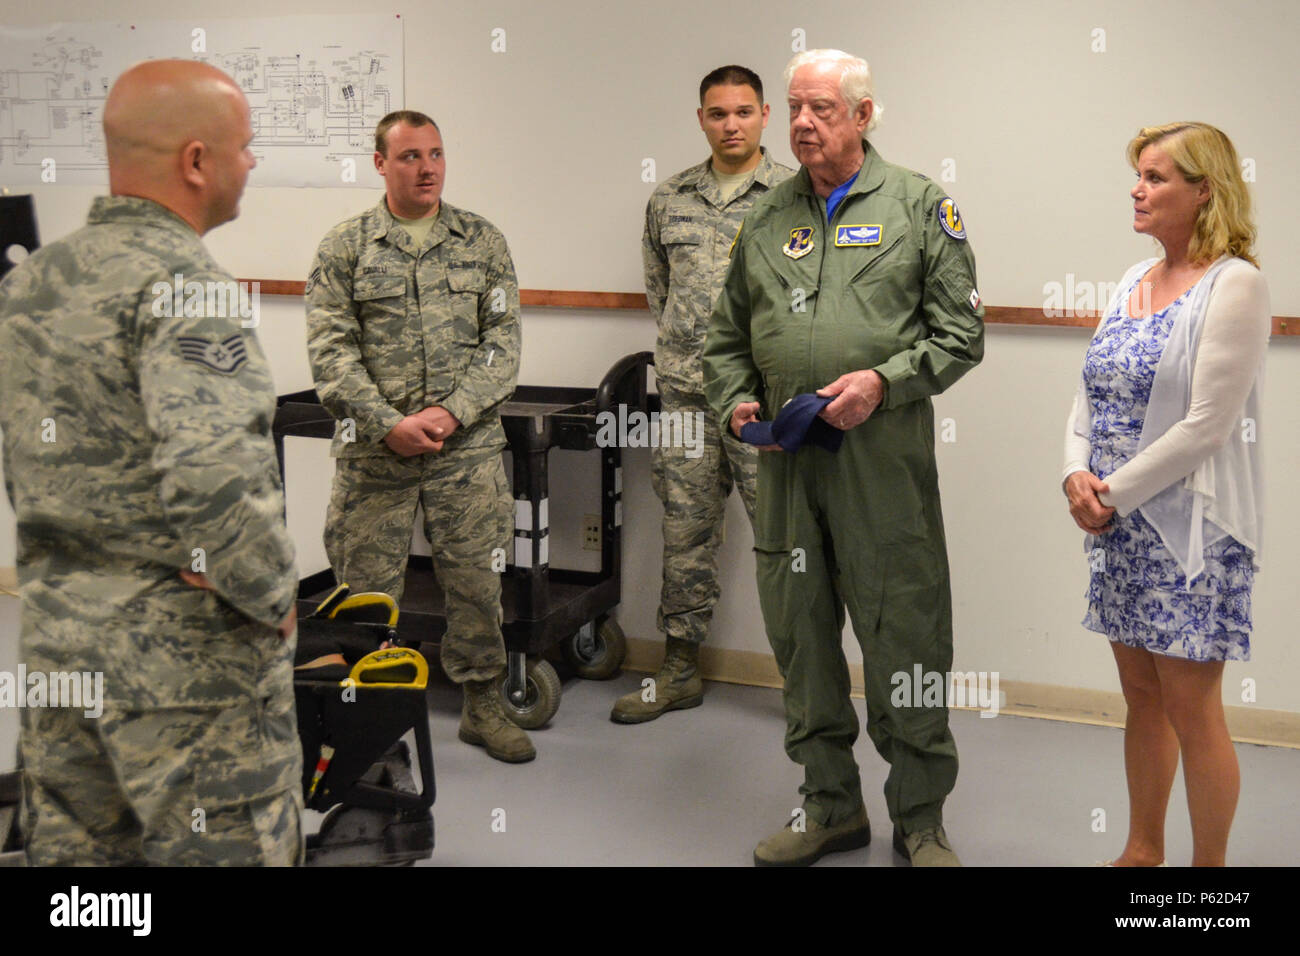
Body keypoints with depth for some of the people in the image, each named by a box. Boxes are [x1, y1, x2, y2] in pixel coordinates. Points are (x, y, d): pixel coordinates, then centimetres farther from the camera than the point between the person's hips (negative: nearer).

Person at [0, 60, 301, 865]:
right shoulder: (183, 284, -18)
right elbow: (210, 481, -30)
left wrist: (69, 571, 15)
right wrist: (276, 595, -16)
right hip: (186, 649, -8)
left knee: (74, 843, 18)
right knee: (225, 847, 5)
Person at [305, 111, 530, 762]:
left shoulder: (483, 242, 8)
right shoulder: (343, 249, 4)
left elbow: (503, 342, 2)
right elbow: (332, 353, -2)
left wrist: (451, 412, -11)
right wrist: (388, 424, -15)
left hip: (468, 445, 1)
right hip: (373, 448, -1)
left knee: (477, 578, 6)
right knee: (368, 586, 5)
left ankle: (482, 703, 24)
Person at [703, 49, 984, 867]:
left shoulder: (919, 206, 4)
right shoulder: (767, 219, 15)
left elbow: (961, 333, -1)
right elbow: (728, 333, 21)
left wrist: (883, 380, -14)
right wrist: (736, 399, 3)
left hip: (882, 452, -4)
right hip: (786, 457, 4)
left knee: (903, 638, -1)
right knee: (800, 636, 10)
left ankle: (921, 818, 16)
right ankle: (831, 805, 26)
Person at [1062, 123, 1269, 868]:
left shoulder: (1235, 284, -11)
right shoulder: (1134, 282, 11)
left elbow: (1208, 424, -18)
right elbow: (1091, 394, 11)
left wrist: (1114, 493, -15)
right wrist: (1078, 475, -6)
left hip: (1189, 527, -7)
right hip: (1120, 526, 7)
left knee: (1191, 707, 1)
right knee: (1142, 696, 16)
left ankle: (1210, 863, 18)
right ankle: (1143, 852, 30)